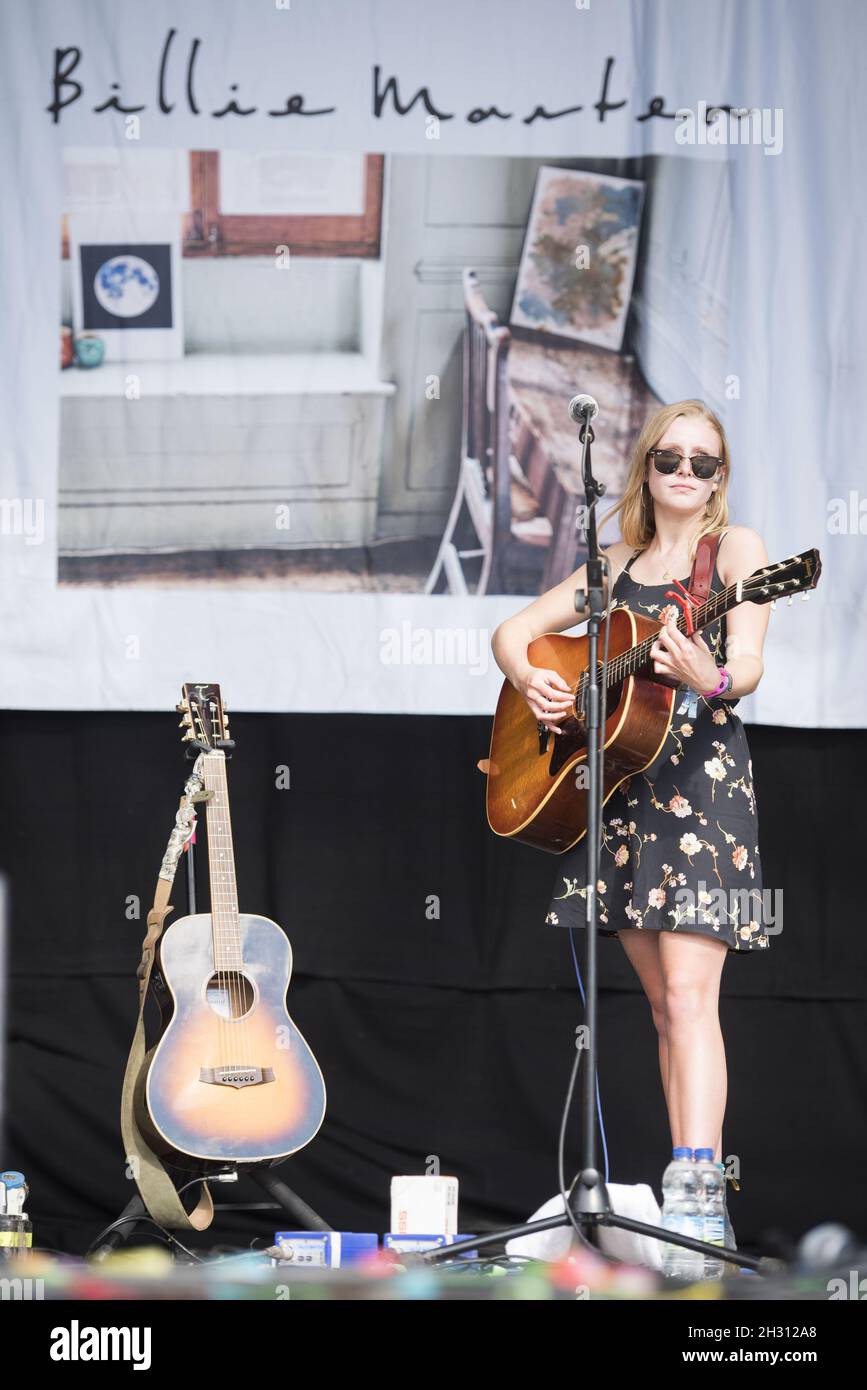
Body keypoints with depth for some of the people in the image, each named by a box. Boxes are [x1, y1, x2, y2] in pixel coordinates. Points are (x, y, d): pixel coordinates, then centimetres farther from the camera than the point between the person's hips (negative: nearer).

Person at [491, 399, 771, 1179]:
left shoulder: (736, 548, 2)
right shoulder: (620, 563, 18)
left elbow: (749, 665, -11)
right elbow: (514, 631, 21)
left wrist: (712, 680, -35)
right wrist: (530, 681, -2)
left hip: (701, 775, -6)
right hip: (619, 785, 6)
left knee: (688, 997, -17)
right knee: (662, 1003, 7)